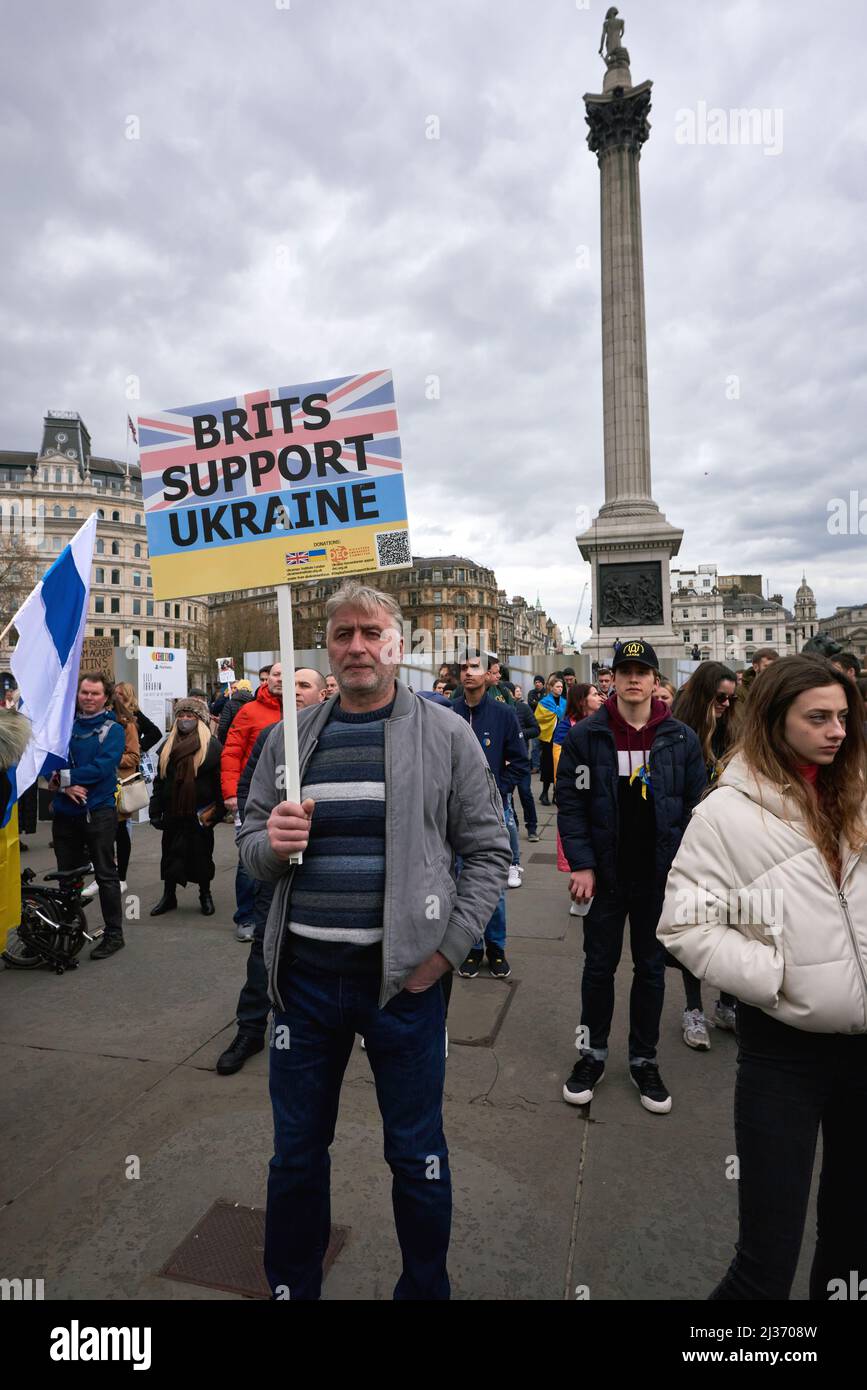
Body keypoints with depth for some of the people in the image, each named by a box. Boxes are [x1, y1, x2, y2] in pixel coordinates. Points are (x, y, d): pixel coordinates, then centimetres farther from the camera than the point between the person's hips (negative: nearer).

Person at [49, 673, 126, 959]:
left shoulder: (112, 729, -5)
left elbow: (102, 768, -17)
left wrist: (64, 777, -14)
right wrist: (65, 786, -17)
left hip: (99, 812, -5)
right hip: (65, 811, 5)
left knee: (106, 874, 2)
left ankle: (114, 934, 11)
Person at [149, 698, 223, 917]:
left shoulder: (212, 745, -6)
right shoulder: (168, 746, 9)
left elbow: (220, 780, -10)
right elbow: (159, 780, 11)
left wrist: (217, 811, -15)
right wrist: (155, 810, 7)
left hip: (200, 813, -4)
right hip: (173, 812, 4)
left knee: (202, 854, 8)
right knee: (170, 853, 12)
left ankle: (205, 895, 25)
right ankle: (168, 896, 28)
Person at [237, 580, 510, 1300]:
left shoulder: (445, 733, -5)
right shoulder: (290, 736, 4)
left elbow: (488, 850, -3)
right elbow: (250, 841, 10)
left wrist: (445, 950, -10)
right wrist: (270, 843, -13)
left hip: (404, 977, -2)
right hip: (303, 974, 3)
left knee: (417, 1155, 15)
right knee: (296, 1152, 20)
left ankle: (426, 1286, 42)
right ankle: (291, 1284, 45)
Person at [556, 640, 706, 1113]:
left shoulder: (681, 738, -2)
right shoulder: (585, 736, -6)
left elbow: (697, 807, 2)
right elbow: (569, 803, -5)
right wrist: (581, 864, -11)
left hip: (660, 875, 1)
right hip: (605, 874, -1)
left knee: (651, 968, 14)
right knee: (599, 965, 12)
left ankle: (644, 1060, 32)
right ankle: (593, 1054, 31)